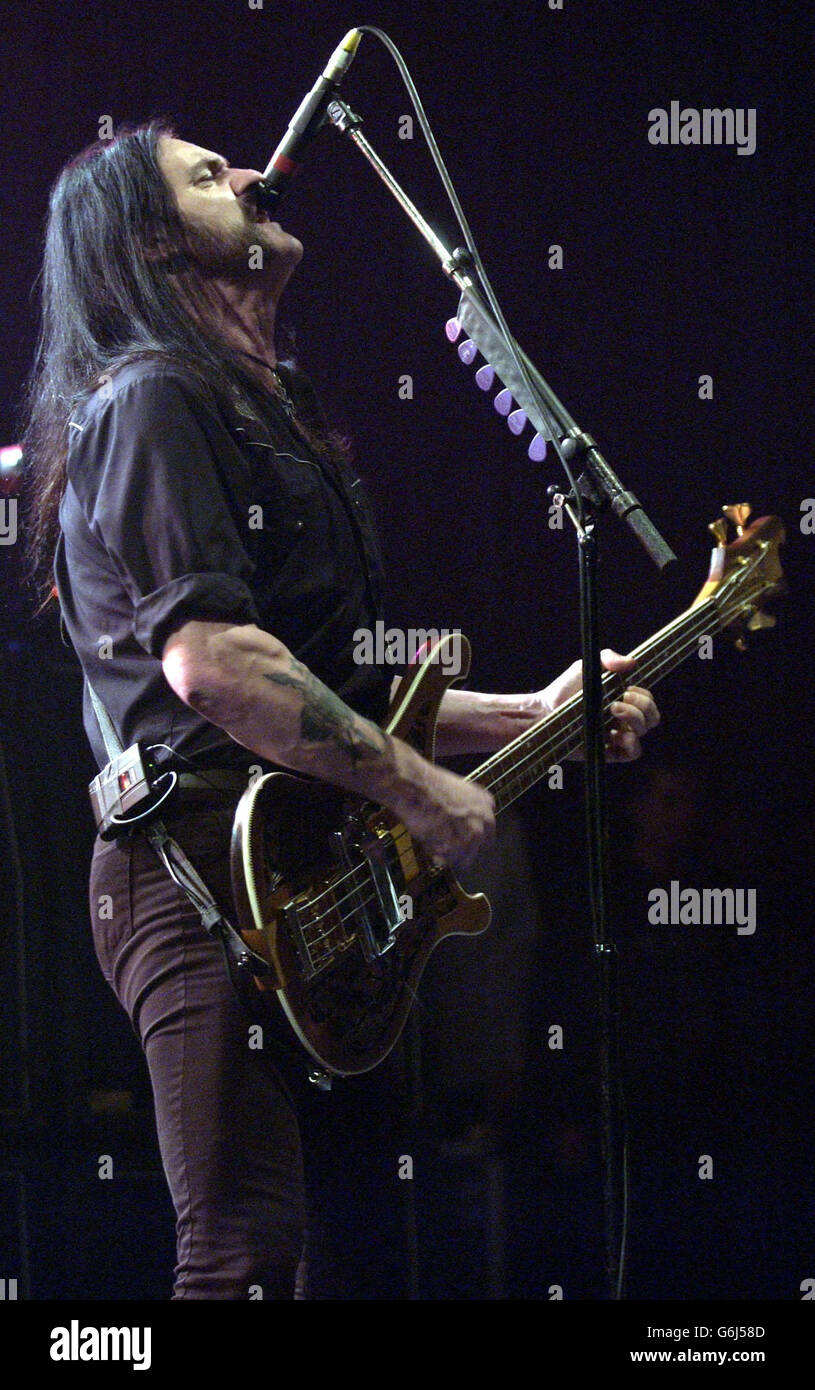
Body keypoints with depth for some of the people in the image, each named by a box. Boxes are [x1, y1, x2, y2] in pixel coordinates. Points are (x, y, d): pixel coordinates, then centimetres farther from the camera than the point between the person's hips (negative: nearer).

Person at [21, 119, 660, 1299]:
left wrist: (533, 714, 18)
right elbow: (212, 661, -21)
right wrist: (419, 789, -15)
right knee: (249, 1256, -18)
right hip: (212, 865, -10)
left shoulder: (260, 407, 25)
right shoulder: (151, 403, -7)